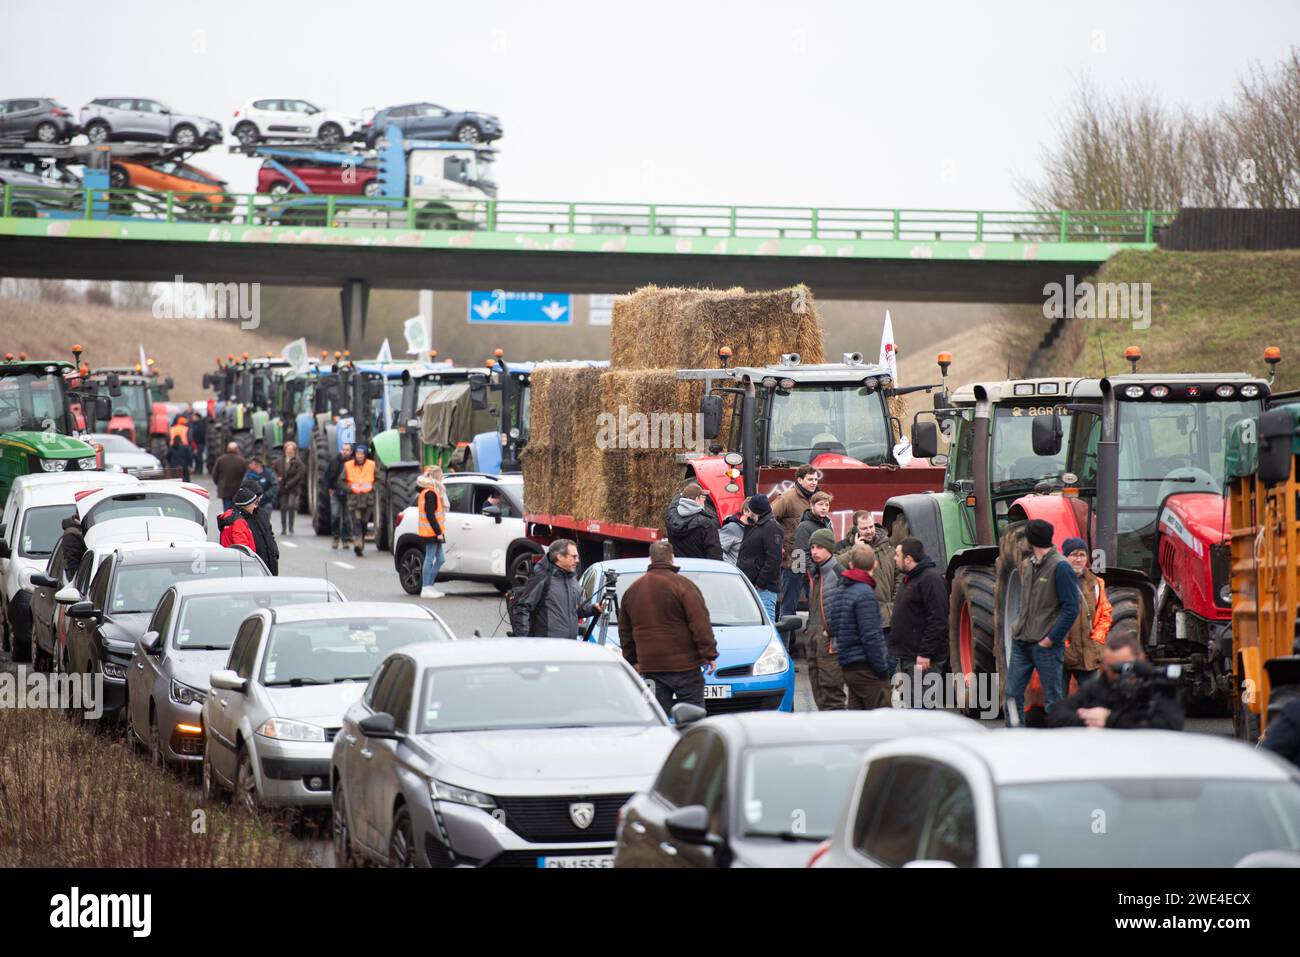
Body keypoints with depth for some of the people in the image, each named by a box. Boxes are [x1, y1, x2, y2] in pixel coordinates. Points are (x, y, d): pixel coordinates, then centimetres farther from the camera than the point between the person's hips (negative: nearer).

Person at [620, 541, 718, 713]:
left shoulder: (632, 590, 13)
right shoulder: (682, 585, -8)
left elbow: (625, 632, 21)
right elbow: (700, 624, -12)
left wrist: (632, 661, 29)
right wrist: (709, 654, -7)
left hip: (650, 666, 5)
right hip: (683, 665, -5)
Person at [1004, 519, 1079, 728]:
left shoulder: (1060, 567, -13)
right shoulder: (1027, 564, 12)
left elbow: (1071, 609, -15)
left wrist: (1051, 638, -16)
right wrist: (1019, 627, 11)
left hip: (1046, 646, -8)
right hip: (1022, 641, 8)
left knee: (1052, 699, 0)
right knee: (1013, 693, 6)